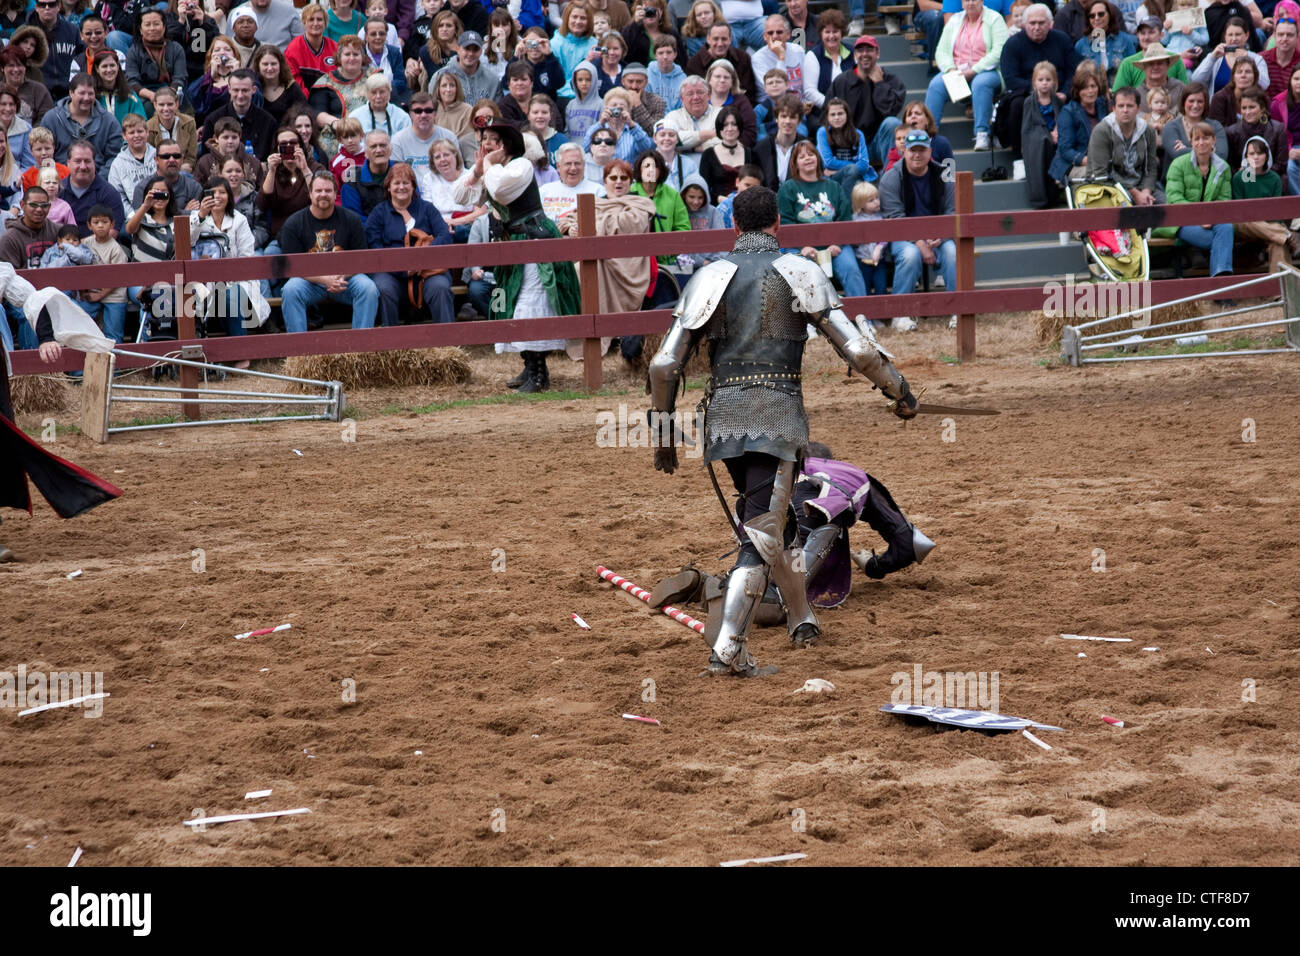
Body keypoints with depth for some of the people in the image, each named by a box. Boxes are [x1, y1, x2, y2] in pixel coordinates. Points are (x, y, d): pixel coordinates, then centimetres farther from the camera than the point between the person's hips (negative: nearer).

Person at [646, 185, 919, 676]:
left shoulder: (710, 277, 8)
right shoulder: (800, 272, 1)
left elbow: (664, 365, 3)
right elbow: (857, 350, -4)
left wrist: (663, 437, 13)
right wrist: (899, 390, 12)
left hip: (722, 420, 4)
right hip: (777, 417, -4)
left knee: (763, 515, 25)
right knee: (760, 534, -5)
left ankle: (802, 618, 37)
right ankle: (726, 649, -18)